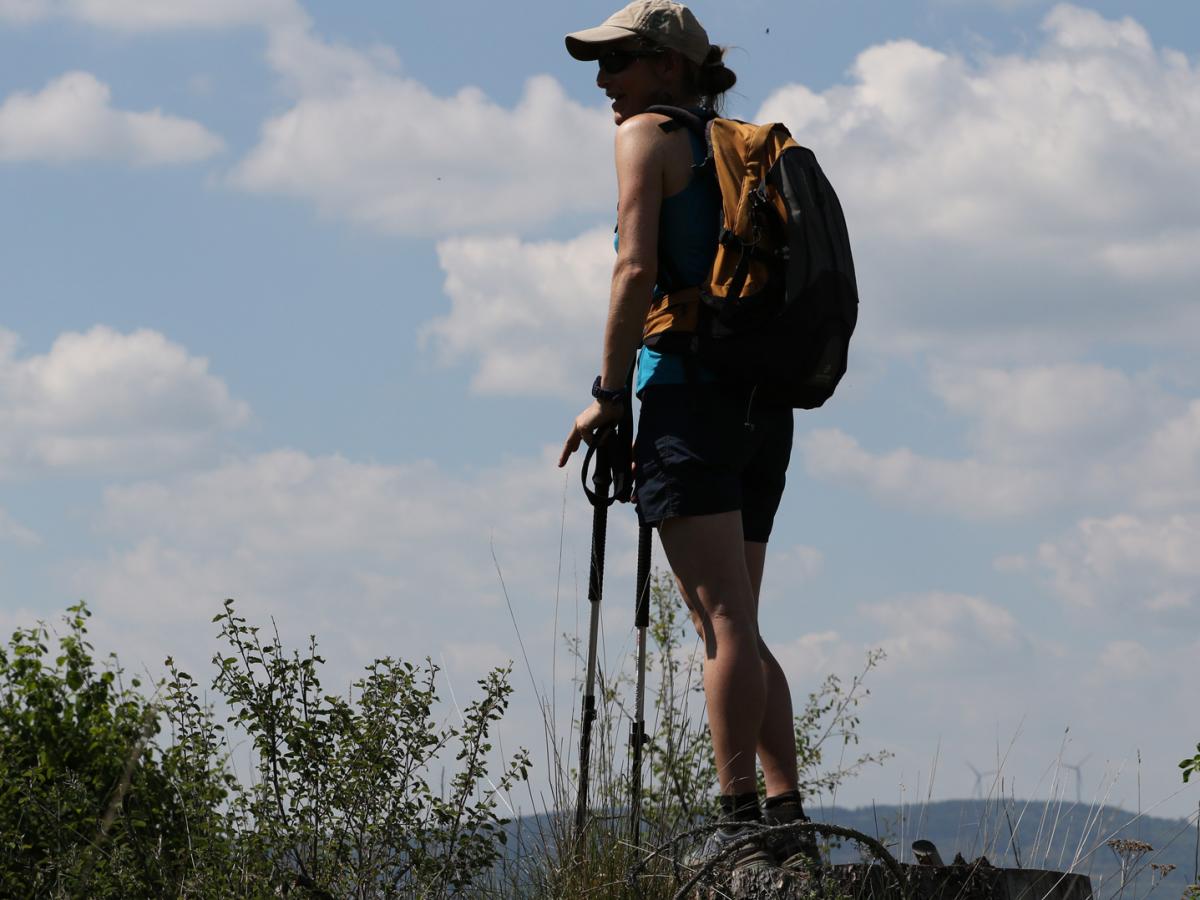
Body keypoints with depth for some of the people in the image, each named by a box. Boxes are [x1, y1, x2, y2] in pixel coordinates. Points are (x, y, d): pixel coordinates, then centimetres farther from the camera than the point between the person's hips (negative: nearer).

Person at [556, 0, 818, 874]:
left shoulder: (650, 134, 1)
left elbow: (637, 269, -11)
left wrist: (608, 393, -8)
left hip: (692, 394, -8)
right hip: (765, 403, 8)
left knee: (725, 621, -13)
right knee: (738, 627, 10)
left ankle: (738, 825, -17)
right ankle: (787, 823, 3)